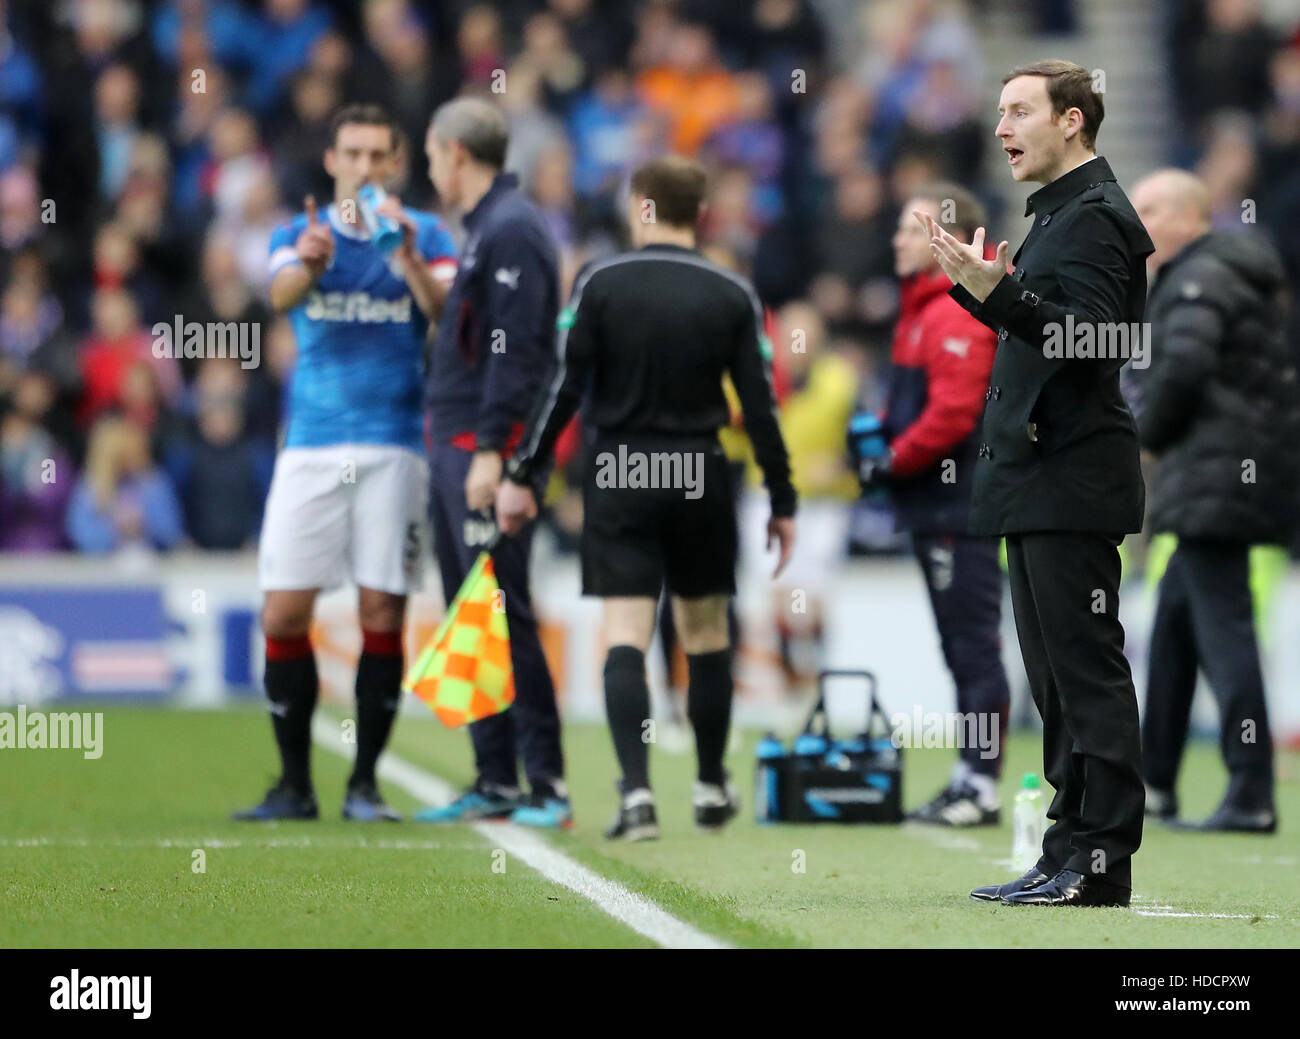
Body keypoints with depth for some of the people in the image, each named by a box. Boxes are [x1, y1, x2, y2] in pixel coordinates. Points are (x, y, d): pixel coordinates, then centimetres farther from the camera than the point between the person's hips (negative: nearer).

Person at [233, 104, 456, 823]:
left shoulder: (425, 235, 5)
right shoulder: (300, 234, 8)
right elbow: (280, 294, -14)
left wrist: (410, 261, -29)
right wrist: (309, 263, -37)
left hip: (393, 448, -1)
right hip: (311, 445, 1)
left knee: (382, 615, -3)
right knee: (284, 614, -4)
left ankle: (364, 782, 7)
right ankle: (294, 783, 7)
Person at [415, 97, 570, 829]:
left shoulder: (511, 230, -12)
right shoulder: (488, 227, 19)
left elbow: (515, 349, -19)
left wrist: (491, 450, -22)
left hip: (485, 446, -10)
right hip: (456, 442, 10)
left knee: (503, 613, -10)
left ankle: (547, 785, -10)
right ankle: (496, 782, 13)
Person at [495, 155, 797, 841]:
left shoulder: (599, 283, -5)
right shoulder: (733, 296, 0)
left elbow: (563, 386, -7)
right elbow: (761, 406, 1)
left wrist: (522, 475, 0)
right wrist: (782, 502, 8)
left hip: (619, 478, -2)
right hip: (700, 478, 2)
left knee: (625, 636, -4)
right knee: (706, 632, 15)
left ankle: (636, 792, -16)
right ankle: (711, 789, 26)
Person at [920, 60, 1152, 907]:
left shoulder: (1095, 216, -12)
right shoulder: (1063, 212, 20)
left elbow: (1090, 339, -23)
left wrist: (996, 291, -30)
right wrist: (978, 286, 19)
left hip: (1072, 479, -11)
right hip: (1040, 482, 11)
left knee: (1088, 671, -9)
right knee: (1058, 678, 12)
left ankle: (1101, 863, -9)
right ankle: (1071, 855, 16)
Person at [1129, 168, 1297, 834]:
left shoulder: (1200, 279, -11)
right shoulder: (1230, 274, 21)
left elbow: (1182, 367, -23)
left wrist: (1148, 431, -7)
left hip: (1216, 475, -11)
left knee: (1221, 622, -12)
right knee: (1174, 617, 18)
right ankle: (1153, 783, 25)